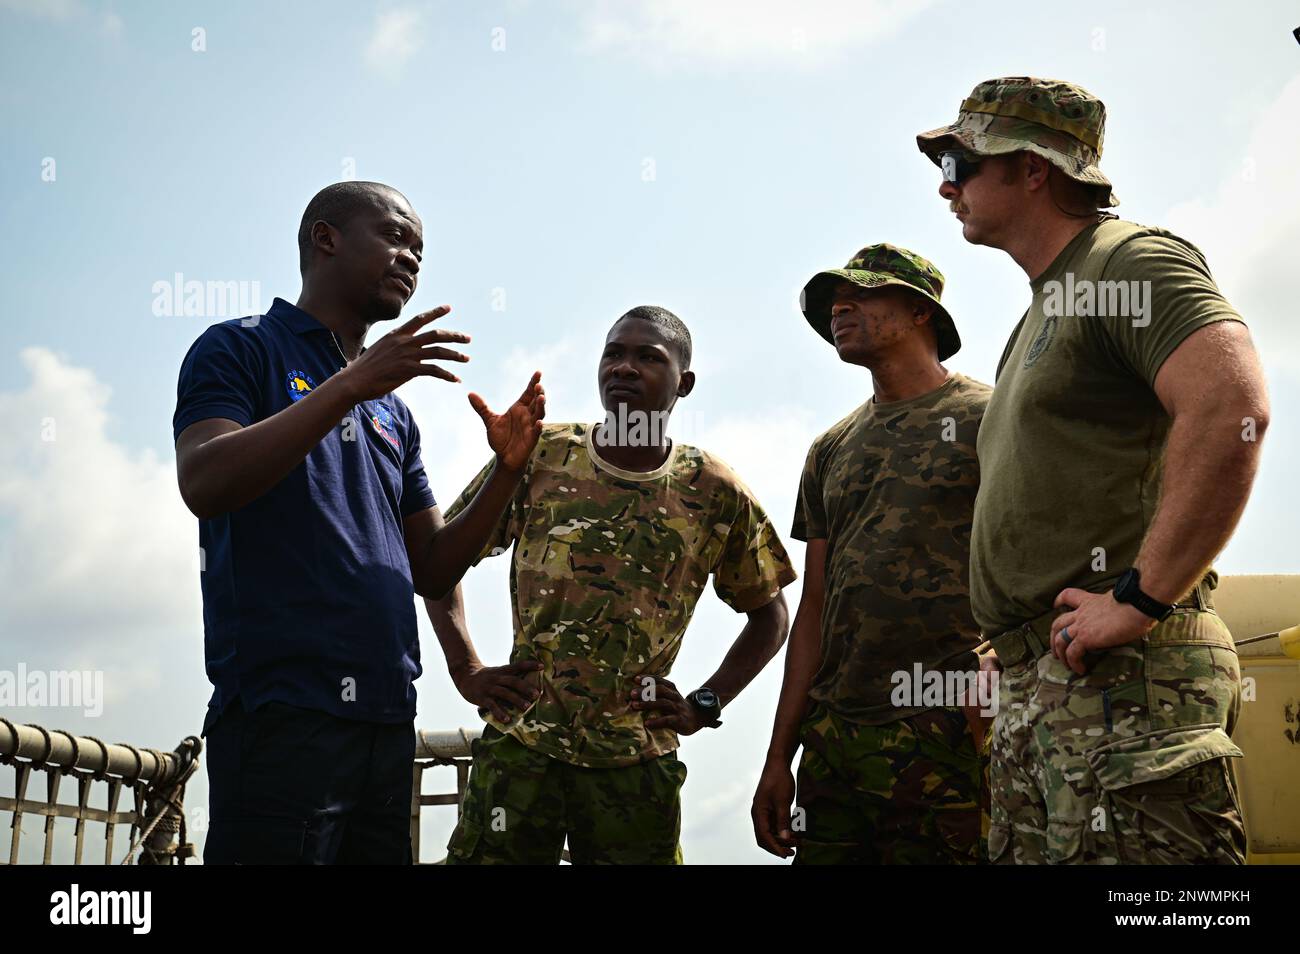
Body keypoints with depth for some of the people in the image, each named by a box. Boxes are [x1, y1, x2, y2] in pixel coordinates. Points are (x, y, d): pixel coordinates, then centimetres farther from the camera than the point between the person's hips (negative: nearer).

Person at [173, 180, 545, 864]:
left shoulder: (392, 412, 22)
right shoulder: (241, 349, 4)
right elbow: (204, 485, -14)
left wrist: (506, 471, 5)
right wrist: (352, 382, -17)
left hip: (387, 723, 7)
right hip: (282, 711, -7)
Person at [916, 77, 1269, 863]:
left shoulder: (1134, 260, -5)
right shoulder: (1047, 309, 26)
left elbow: (1232, 409, -23)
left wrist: (1140, 600, -24)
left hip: (1119, 680, -10)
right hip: (1037, 687, 10)